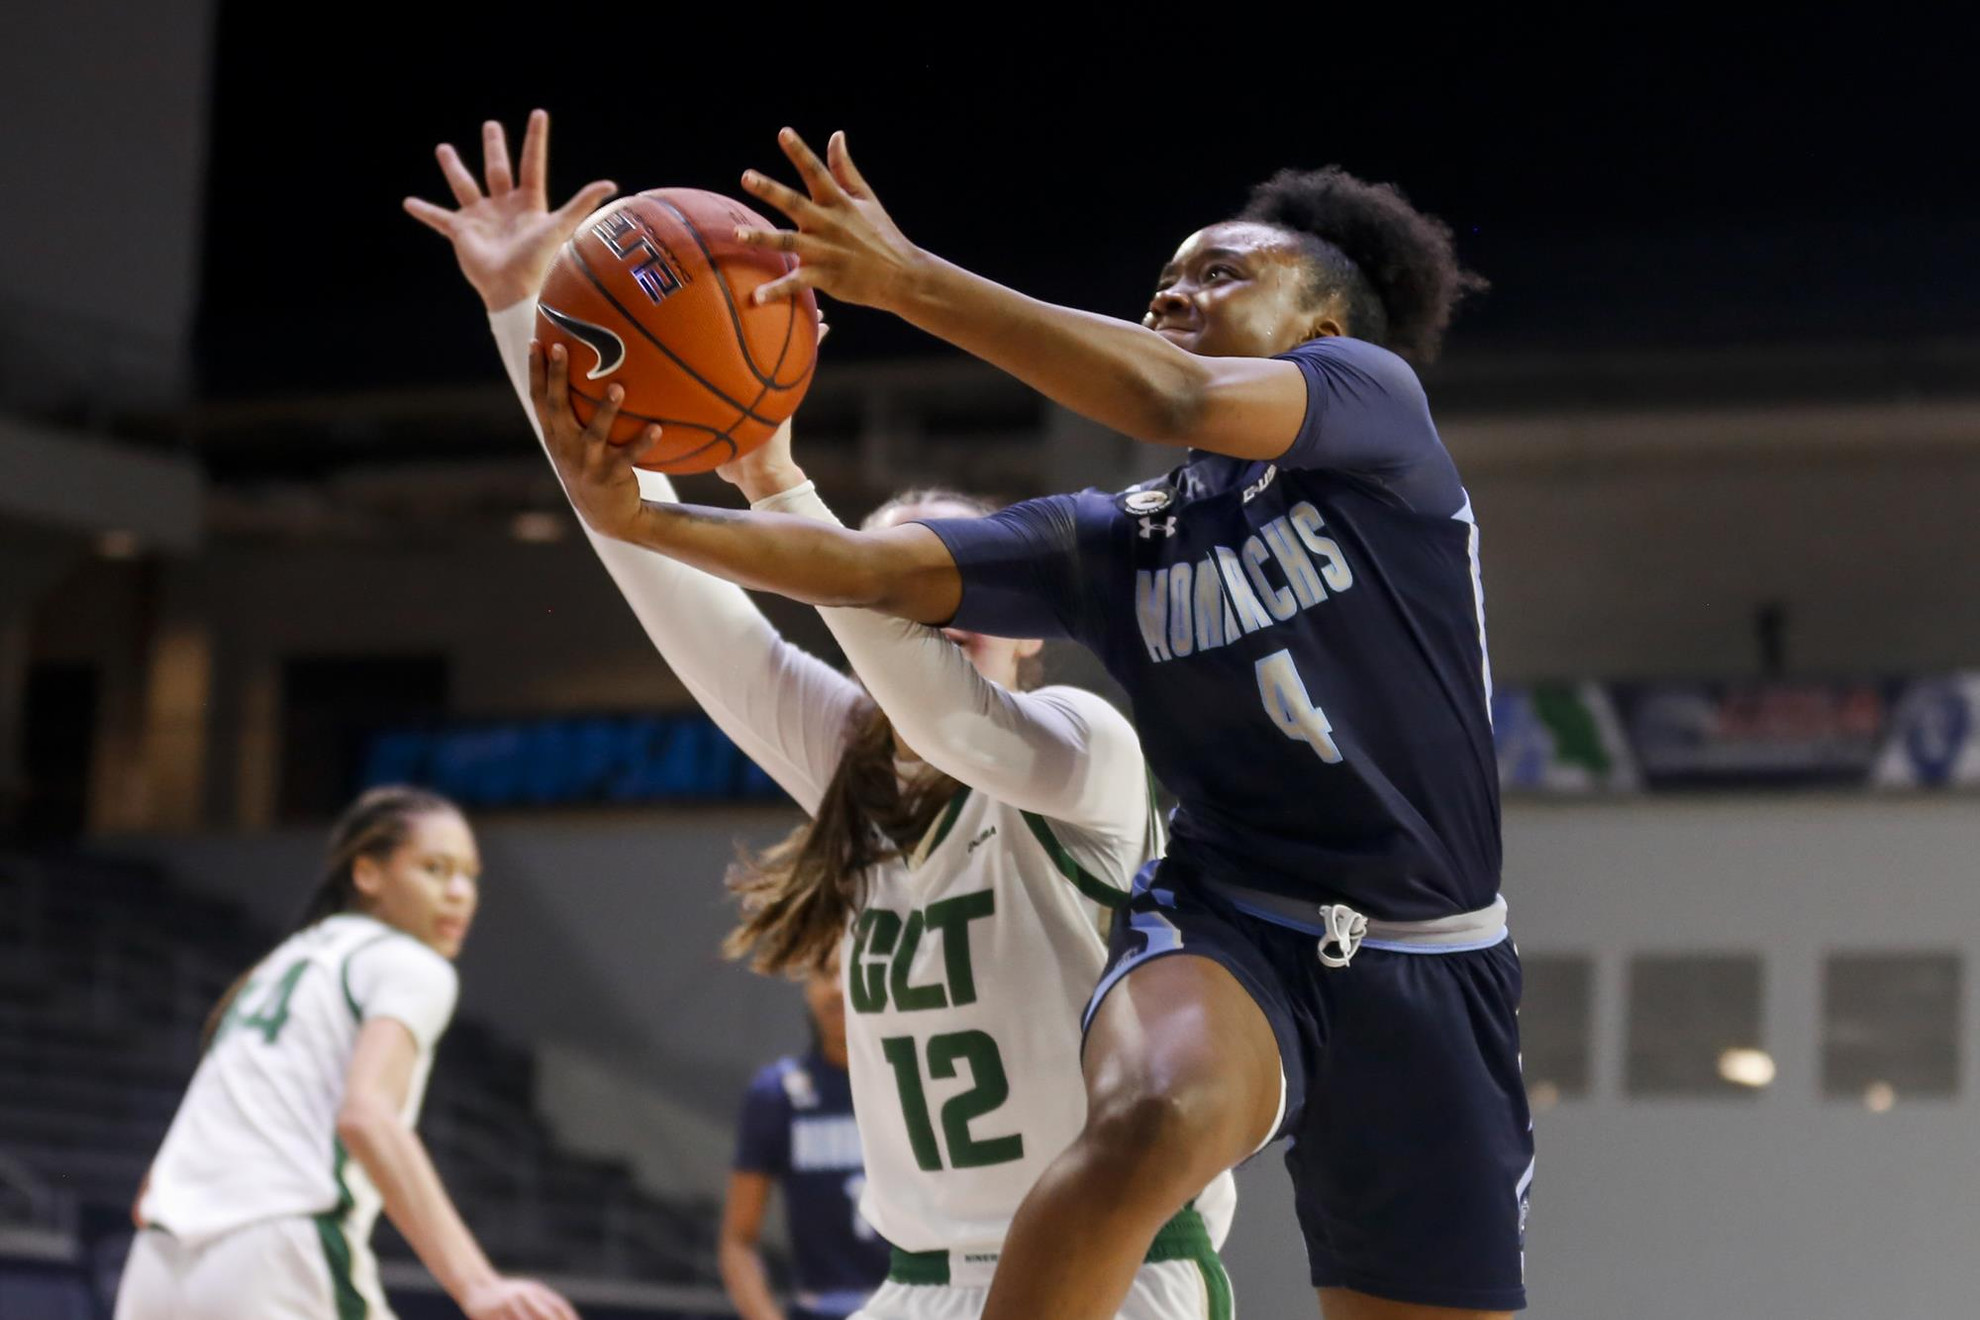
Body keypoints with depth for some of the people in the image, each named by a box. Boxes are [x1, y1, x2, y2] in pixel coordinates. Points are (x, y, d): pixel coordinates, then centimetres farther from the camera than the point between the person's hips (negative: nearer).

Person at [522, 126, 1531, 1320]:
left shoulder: (1379, 397, -1)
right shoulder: (1112, 542, 9)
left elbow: (1189, 402, -22)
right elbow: (875, 570, -4)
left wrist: (911, 281, -24)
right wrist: (637, 518, -21)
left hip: (1430, 971, -1)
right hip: (1226, 929, 1)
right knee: (1147, 1116, -35)